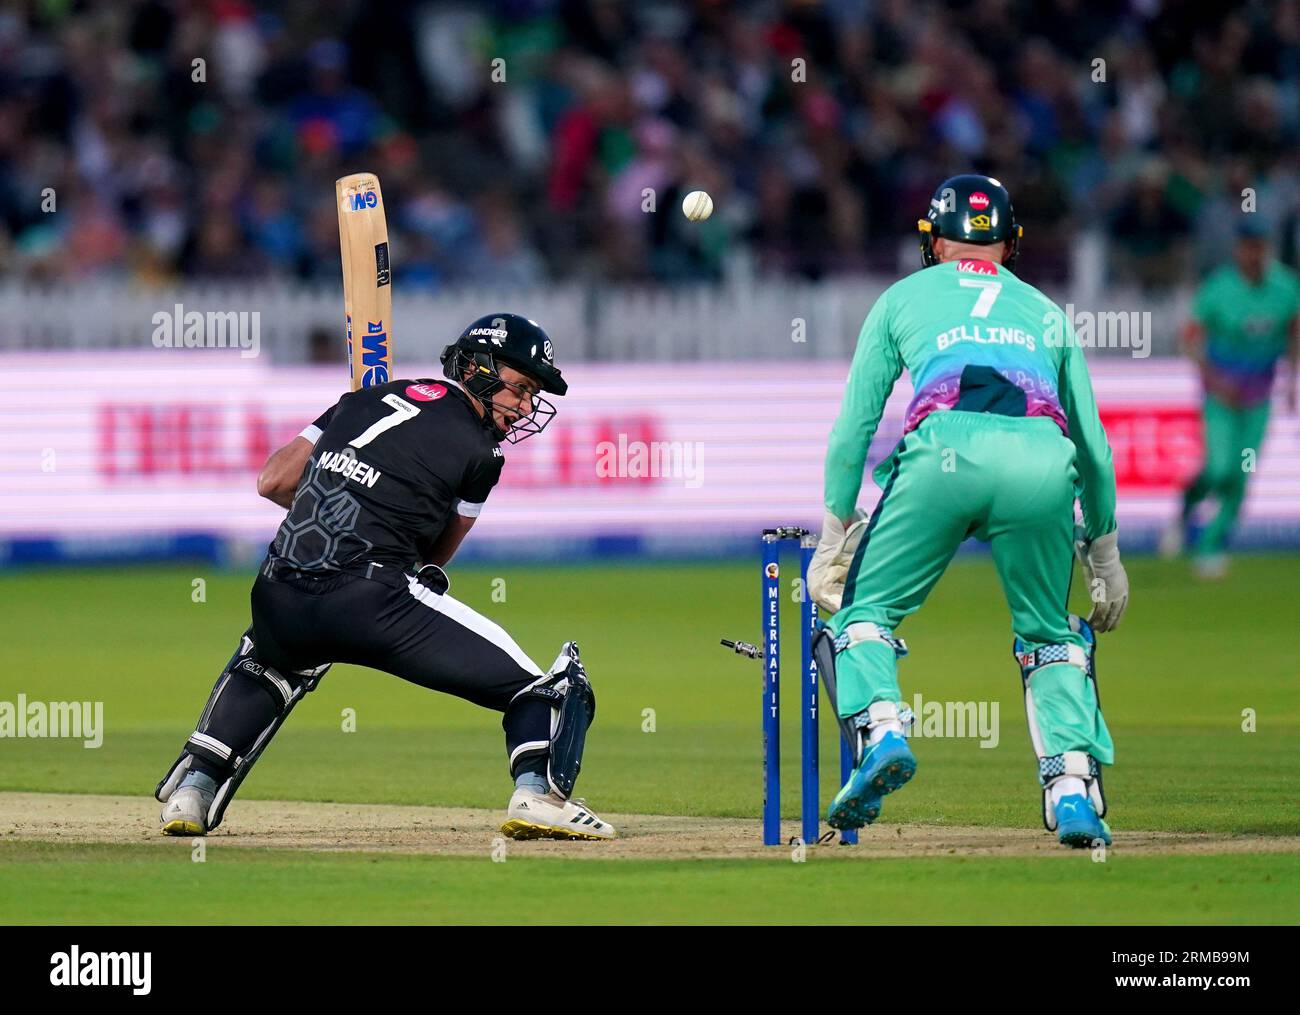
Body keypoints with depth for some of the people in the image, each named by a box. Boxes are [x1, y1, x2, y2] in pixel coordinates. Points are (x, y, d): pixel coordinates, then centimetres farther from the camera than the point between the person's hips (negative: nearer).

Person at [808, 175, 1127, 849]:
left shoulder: (903, 299, 29)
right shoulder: (1046, 312, 34)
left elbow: (852, 429, 23)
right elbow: (1094, 447, 30)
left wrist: (834, 536, 27)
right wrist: (1104, 552, 37)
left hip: (946, 449, -2)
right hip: (1044, 460, 2)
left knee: (864, 609, 14)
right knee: (1050, 635, 20)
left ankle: (880, 730, -13)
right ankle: (1074, 785, 2)